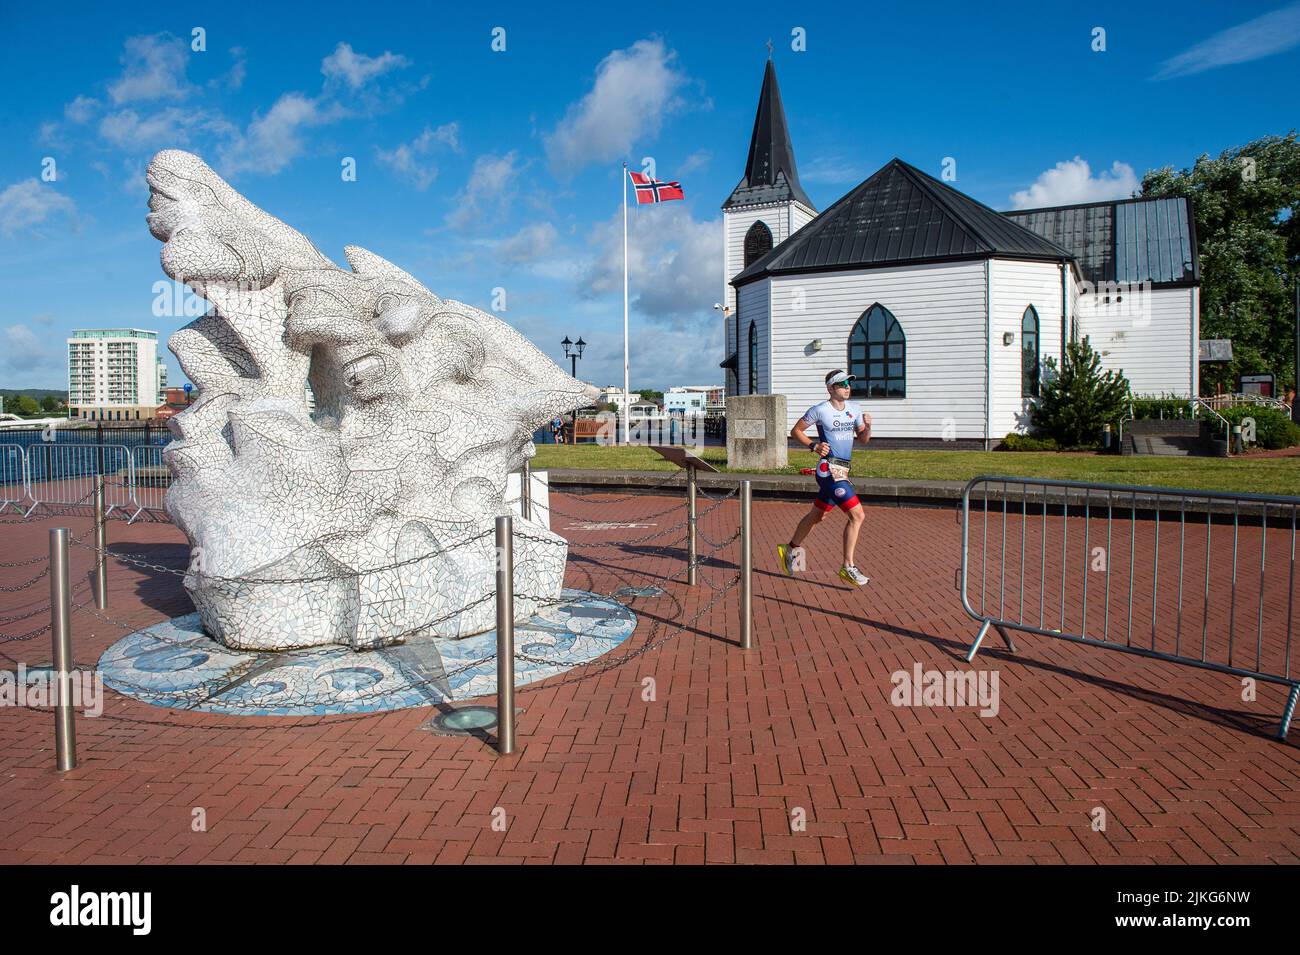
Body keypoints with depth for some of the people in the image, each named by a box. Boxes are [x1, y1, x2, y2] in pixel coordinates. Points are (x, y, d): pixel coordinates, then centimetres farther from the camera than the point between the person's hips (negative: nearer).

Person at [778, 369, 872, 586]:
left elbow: (863, 439, 15)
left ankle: (791, 548, 39)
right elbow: (795, 431, 1)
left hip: (841, 471, 8)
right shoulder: (820, 410, -8)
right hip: (829, 469, -8)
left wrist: (867, 426, -6)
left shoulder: (853, 408, 11)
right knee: (857, 515, -15)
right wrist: (814, 446, -13)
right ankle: (848, 567, -7)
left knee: (818, 515, 20)